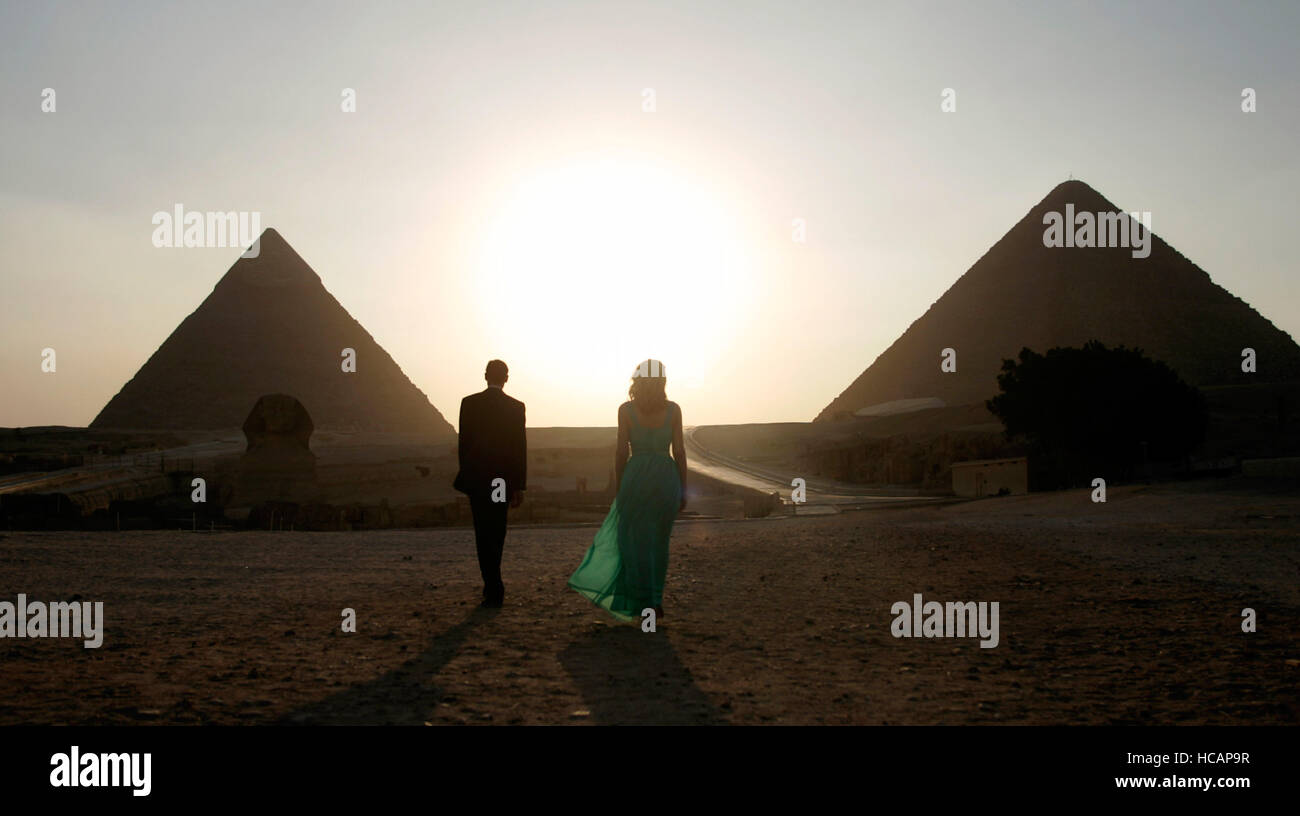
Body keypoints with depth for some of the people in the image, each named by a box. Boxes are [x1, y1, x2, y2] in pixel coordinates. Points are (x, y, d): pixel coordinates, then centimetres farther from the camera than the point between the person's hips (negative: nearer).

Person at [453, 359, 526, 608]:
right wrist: (519, 486, 2)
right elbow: (520, 448, -2)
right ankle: (493, 588, 24)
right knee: (497, 533, 15)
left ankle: (493, 591, -6)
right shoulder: (516, 406, -2)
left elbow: (463, 442, -1)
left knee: (484, 535, 1)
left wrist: (466, 476, 11)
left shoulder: (469, 403, -3)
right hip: (503, 480, 1)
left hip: (476, 477, -1)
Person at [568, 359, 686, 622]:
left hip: (636, 475, -2)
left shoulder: (626, 410, 0)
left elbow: (621, 451, -1)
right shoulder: (673, 409, 2)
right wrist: (683, 490, 8)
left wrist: (619, 489, 7)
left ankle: (643, 603, -5)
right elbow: (679, 451, 1)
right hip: (666, 477, 2)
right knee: (658, 541, 14)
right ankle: (654, 603, 16)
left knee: (635, 541, 5)